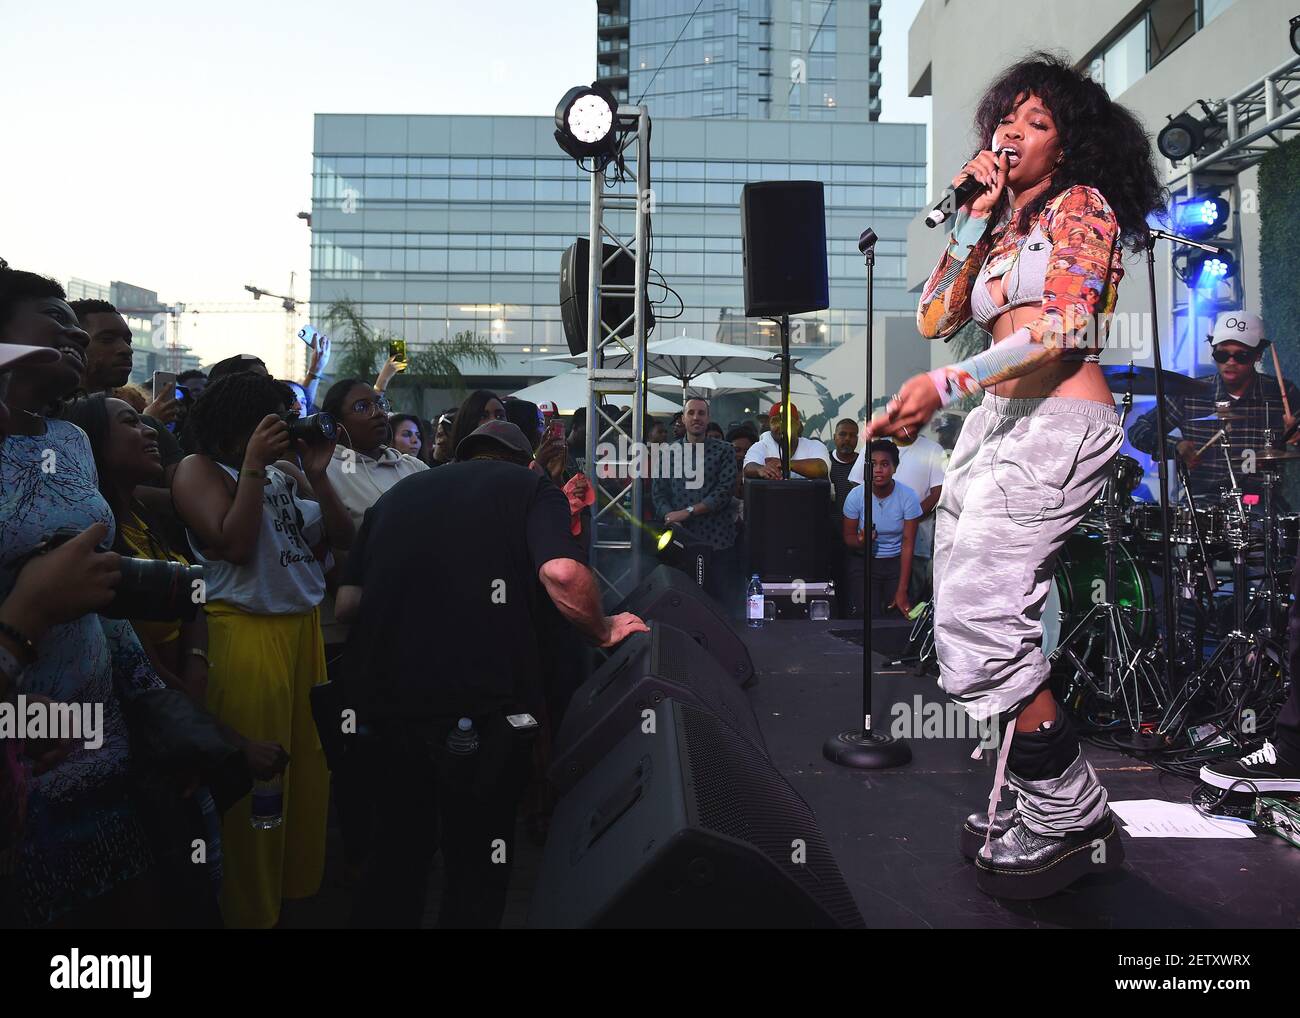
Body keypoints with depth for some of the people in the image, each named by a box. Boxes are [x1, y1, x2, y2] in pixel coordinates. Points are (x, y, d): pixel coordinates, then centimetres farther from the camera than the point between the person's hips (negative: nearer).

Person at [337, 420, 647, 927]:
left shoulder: (394, 496, 19)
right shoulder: (529, 487, 6)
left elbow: (347, 604, 13)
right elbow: (561, 573, -13)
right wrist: (604, 630, 4)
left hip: (386, 702, 5)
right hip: (478, 708, -4)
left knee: (398, 850, 23)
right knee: (477, 863, 13)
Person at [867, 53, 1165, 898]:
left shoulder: (1081, 205, 3)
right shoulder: (998, 226, 25)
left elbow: (1066, 330, -12)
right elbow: (935, 317, 13)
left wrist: (946, 386, -23)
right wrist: (975, 221, 7)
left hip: (1059, 423, -8)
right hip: (995, 423, 8)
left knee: (979, 620, -17)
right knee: (975, 622, 2)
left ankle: (1072, 819, -2)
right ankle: (1036, 808, 12)